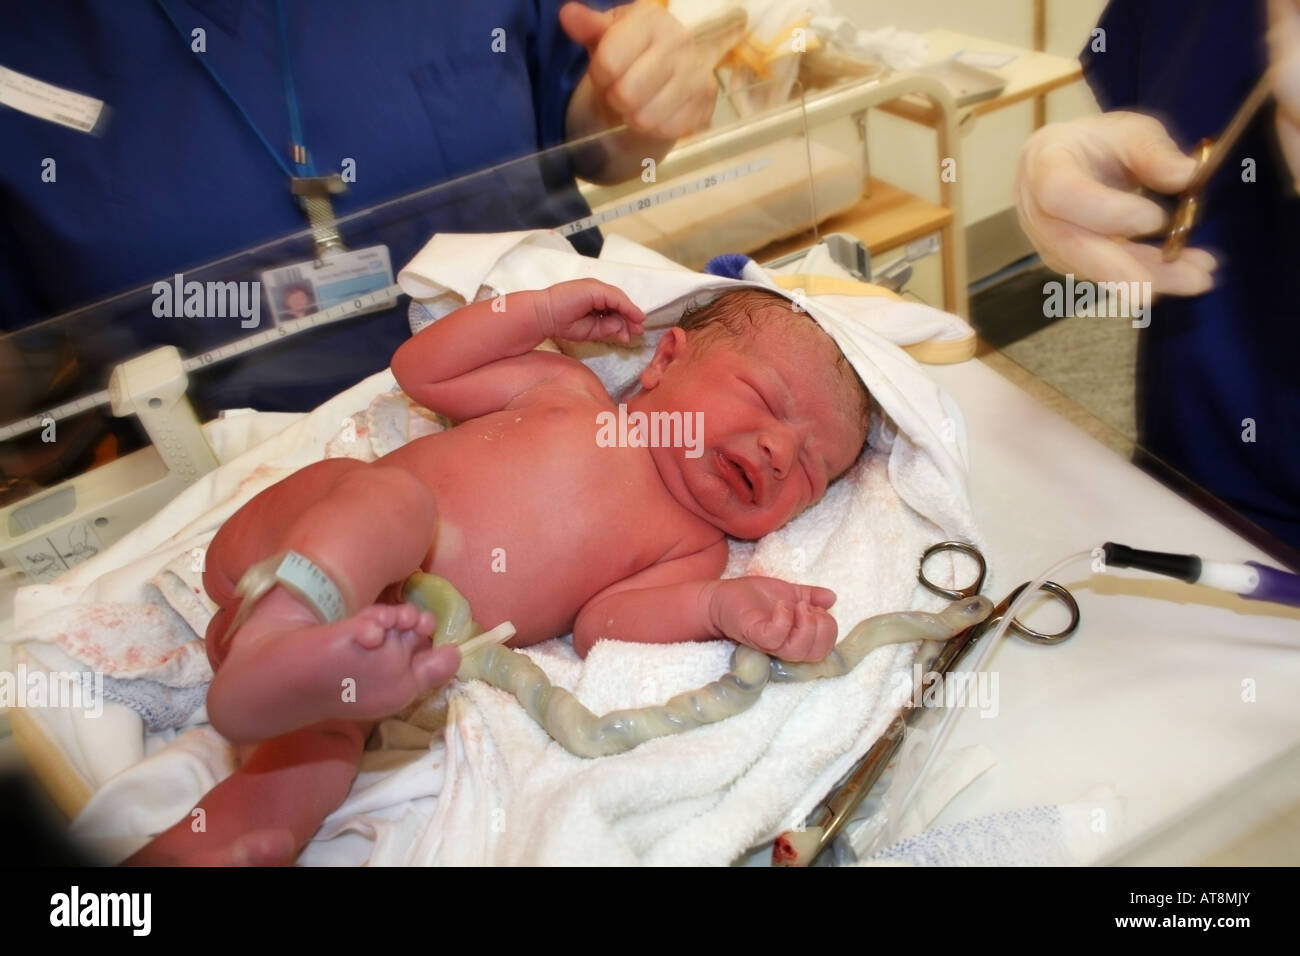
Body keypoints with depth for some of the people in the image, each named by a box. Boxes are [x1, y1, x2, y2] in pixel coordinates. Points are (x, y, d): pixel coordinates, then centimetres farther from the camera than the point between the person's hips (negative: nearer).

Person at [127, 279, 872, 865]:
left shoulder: (693, 549, 12)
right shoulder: (569, 390, 13)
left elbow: (604, 619, -6)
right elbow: (421, 370, 16)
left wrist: (721, 607, -25)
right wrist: (544, 309, 11)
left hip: (383, 616, 1)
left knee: (332, 731, -27)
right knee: (399, 493, -31)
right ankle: (273, 642, -49)